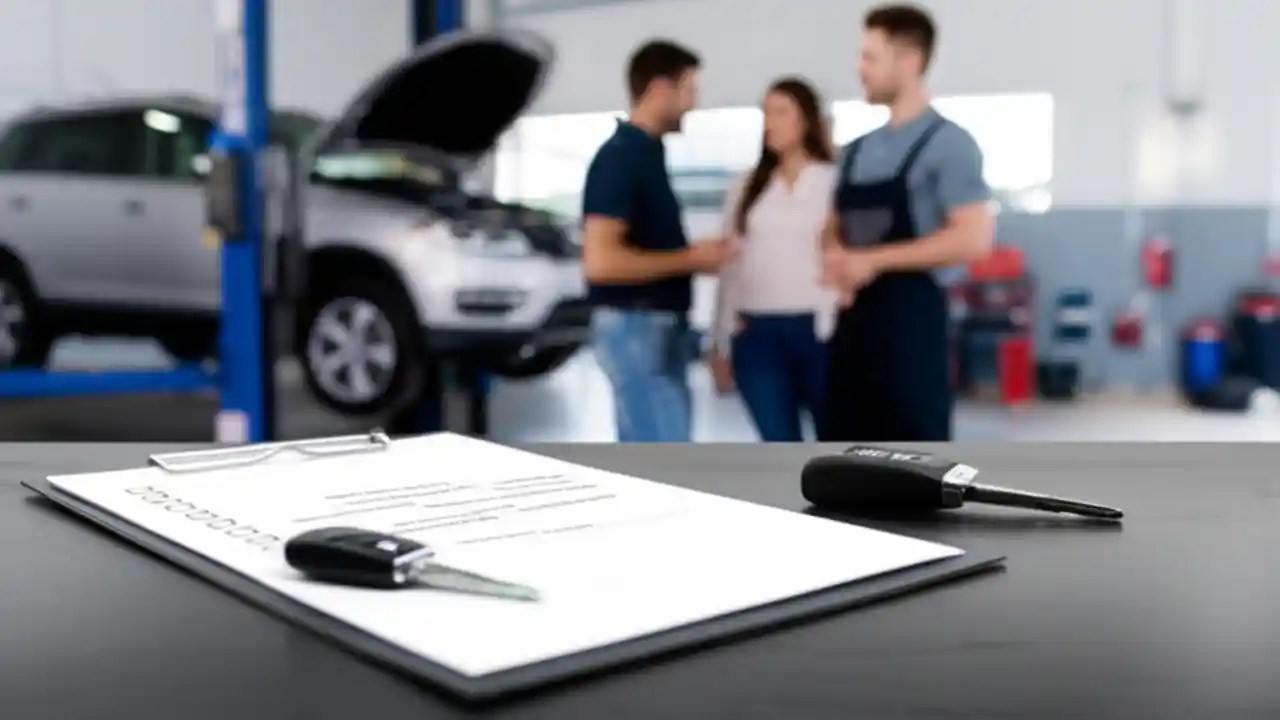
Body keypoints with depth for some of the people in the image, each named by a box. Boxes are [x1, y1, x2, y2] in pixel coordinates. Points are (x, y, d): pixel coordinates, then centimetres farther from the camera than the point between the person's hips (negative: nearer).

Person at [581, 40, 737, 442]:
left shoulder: (648, 153, 14)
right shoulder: (620, 157, -15)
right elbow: (601, 260, -24)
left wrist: (691, 256, 10)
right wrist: (689, 260, -15)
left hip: (659, 327, 10)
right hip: (635, 327, -10)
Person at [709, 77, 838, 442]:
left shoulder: (836, 181, 2)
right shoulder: (747, 187, 14)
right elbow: (730, 267, 13)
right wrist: (720, 344, 11)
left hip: (819, 330, -3)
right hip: (757, 334, 3)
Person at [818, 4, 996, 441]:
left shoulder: (947, 143, -6)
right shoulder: (857, 151, 16)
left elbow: (974, 238, -16)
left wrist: (874, 261, -15)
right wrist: (835, 259, -2)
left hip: (909, 318, -7)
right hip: (853, 321, 7)